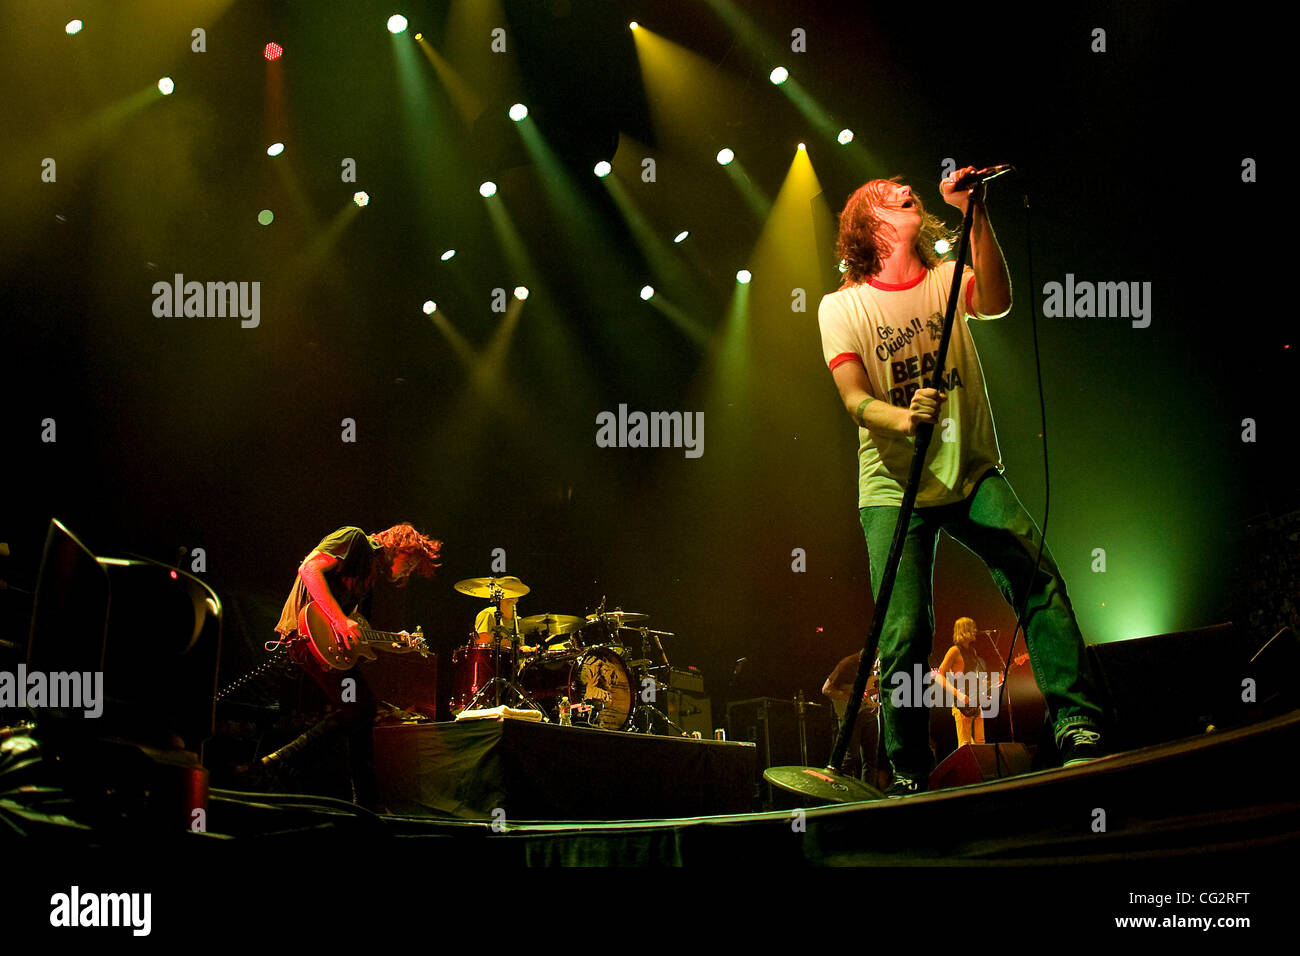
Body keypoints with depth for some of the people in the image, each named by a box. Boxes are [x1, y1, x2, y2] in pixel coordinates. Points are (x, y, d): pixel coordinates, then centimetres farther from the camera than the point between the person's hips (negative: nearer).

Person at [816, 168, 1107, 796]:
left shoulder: (948, 279, 7)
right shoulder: (842, 307, 0)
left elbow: (995, 302, -16)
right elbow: (854, 399, -10)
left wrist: (976, 216, -27)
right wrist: (900, 418, -32)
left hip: (972, 474, 2)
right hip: (894, 489, -2)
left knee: (1037, 576, -20)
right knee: (904, 633, -9)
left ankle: (1077, 723, -17)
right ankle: (909, 775, 6)